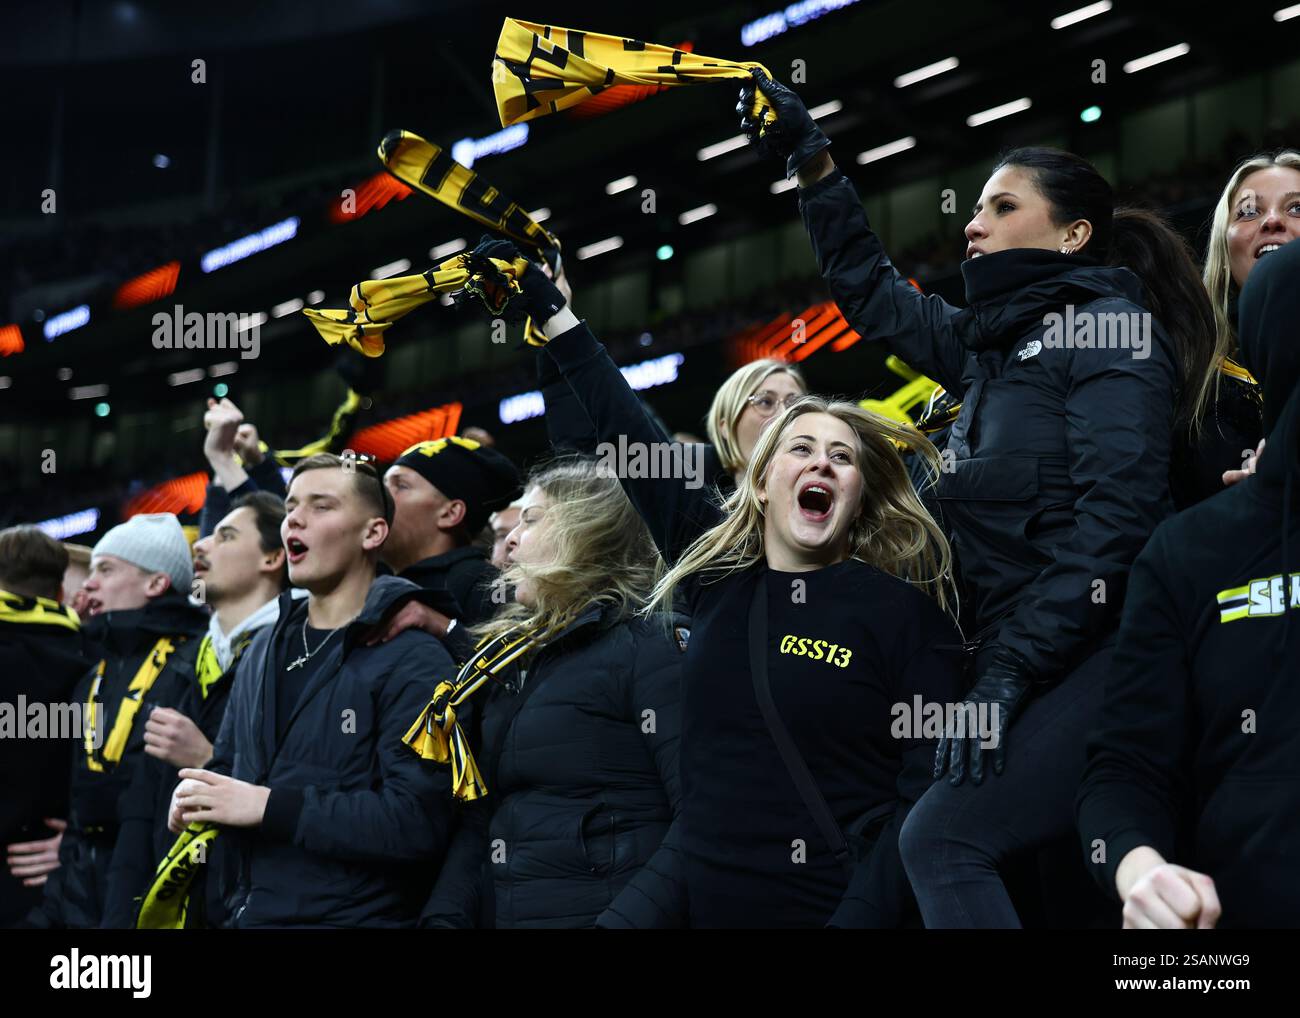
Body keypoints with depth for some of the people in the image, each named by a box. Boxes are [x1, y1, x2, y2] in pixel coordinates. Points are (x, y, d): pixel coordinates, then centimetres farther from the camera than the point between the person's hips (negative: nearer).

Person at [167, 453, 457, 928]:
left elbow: (418, 821, -22)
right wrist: (198, 797, -2)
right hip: (246, 911, 7)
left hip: (355, 914, -7)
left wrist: (270, 807, -23)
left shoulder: (412, 660, -12)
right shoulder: (263, 651, 12)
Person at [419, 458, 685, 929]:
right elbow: (480, 819, 14)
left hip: (604, 912, -7)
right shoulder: (512, 655, 14)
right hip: (509, 913, 7)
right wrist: (444, 916, -1)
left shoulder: (651, 644, -10)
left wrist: (625, 919, -27)